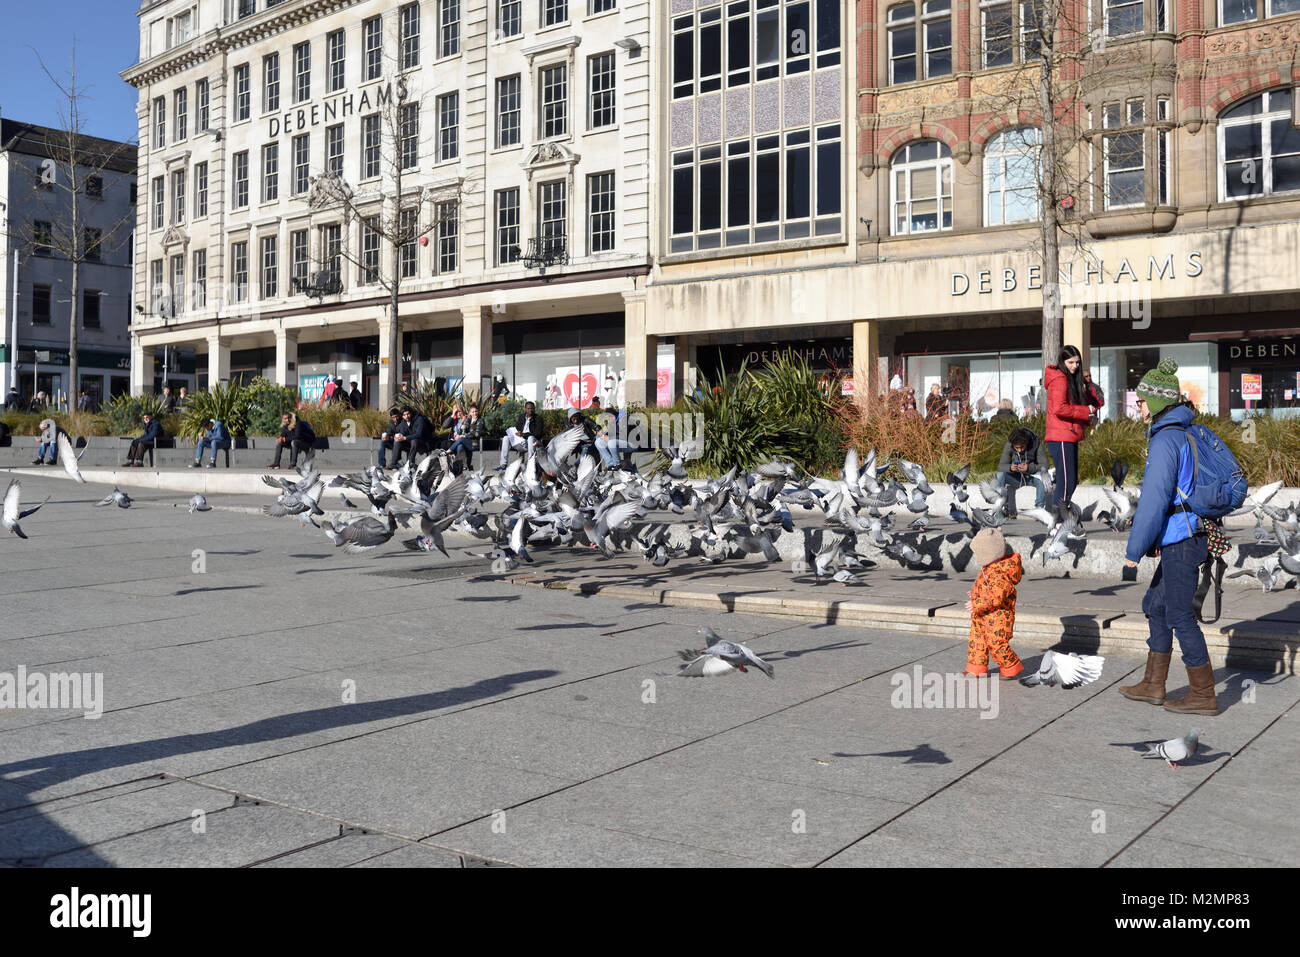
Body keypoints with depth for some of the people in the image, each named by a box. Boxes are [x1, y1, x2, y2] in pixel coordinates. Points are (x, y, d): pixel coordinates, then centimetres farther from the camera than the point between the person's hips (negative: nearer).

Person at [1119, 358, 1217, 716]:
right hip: (1180, 539, 10)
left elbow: (1154, 500, -22)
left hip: (1179, 542, -10)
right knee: (1155, 605, 17)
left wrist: (1134, 550, -16)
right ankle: (1153, 685, 25)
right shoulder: (1182, 435, 13)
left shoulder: (1165, 440, -17)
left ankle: (1204, 696, 8)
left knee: (1180, 615, -1)